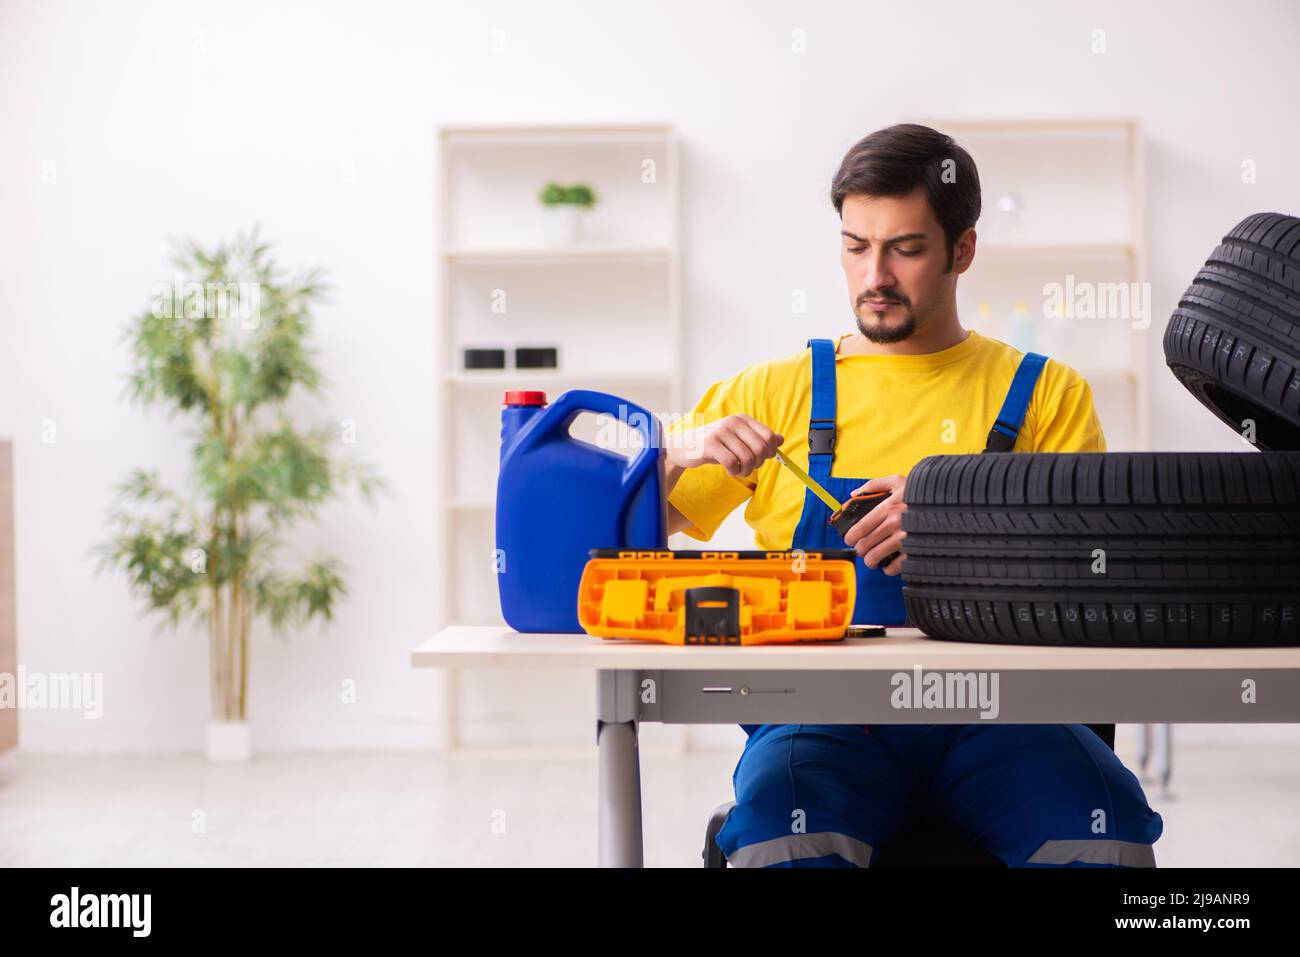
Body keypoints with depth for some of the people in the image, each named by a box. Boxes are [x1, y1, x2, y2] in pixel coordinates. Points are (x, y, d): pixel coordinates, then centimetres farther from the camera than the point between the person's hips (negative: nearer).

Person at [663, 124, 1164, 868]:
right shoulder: (777, 392, 16)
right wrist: (679, 450, -8)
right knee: (778, 825, -34)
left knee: (1106, 824, -29)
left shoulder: (1045, 394, 15)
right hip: (821, 714, 0)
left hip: (990, 712, 1)